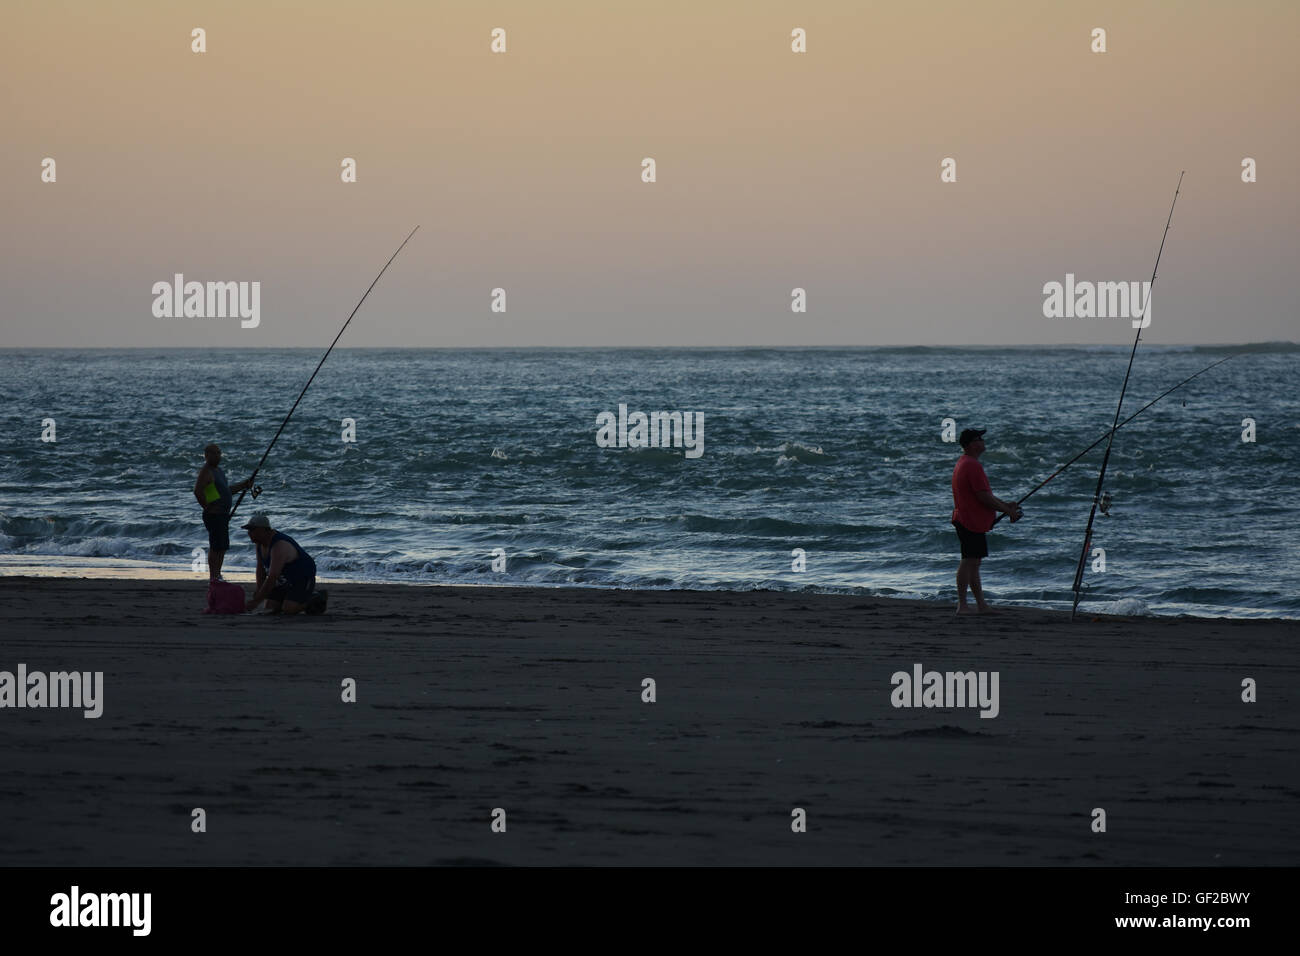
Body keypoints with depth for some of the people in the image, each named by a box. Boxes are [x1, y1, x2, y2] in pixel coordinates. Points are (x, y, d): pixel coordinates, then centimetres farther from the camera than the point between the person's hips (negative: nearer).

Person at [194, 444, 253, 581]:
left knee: (222, 548, 14)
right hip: (214, 516, -10)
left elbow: (225, 490, 29)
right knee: (215, 548, -9)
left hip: (223, 515, 10)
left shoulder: (217, 470, 17)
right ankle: (213, 578, -6)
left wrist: (244, 485, 22)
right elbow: (197, 491, -28)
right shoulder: (206, 472, -14)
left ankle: (217, 576, 21)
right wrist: (206, 506, -19)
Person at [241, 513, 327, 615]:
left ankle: (318, 598, 1)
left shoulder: (279, 546, -33)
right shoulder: (259, 543, -4)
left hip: (303, 579, -9)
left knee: (288, 610, -24)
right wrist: (259, 590, -4)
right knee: (271, 609, 0)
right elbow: (261, 568, 8)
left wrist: (256, 601, -32)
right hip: (284, 581, 9)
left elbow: (272, 577, -35)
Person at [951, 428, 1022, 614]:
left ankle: (981, 604, 16)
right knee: (969, 561, -10)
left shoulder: (964, 463, 18)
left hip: (965, 520, 11)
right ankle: (962, 605, -11)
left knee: (973, 562, 12)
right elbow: (984, 497, -19)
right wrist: (1007, 510, -9)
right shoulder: (972, 466, -17)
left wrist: (1005, 504, 20)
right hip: (971, 521, -11)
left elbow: (983, 494, 25)